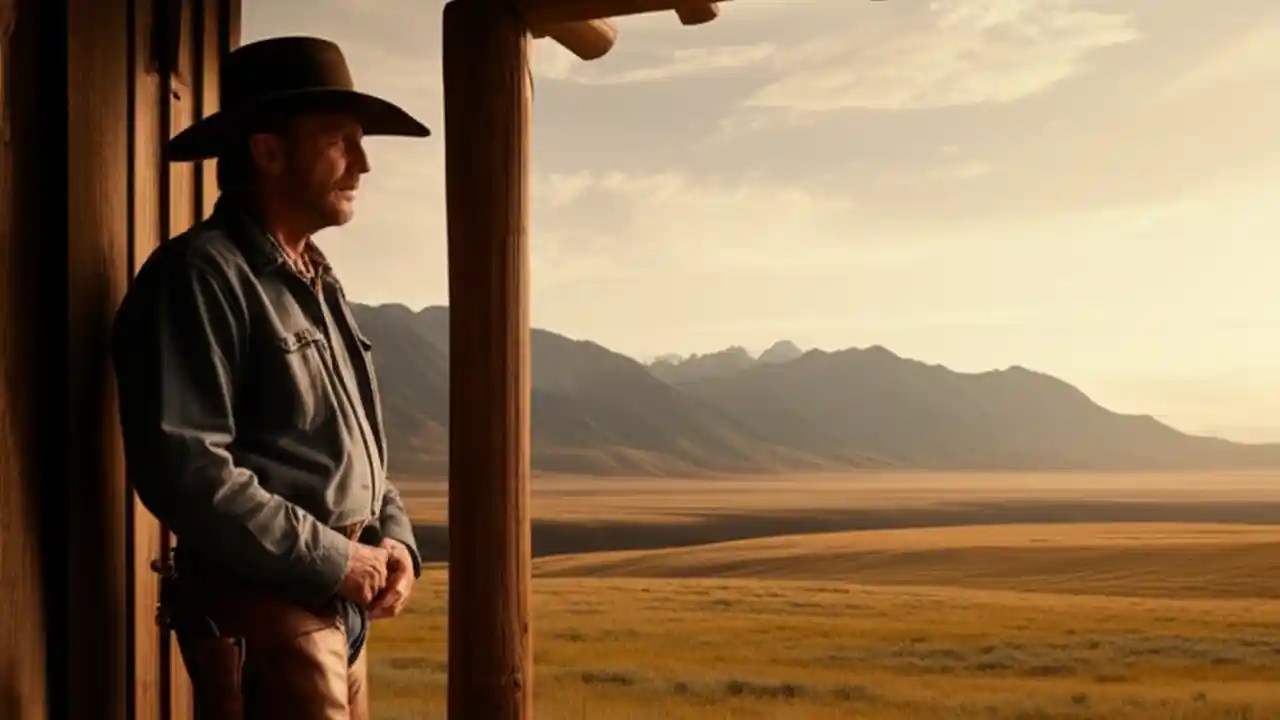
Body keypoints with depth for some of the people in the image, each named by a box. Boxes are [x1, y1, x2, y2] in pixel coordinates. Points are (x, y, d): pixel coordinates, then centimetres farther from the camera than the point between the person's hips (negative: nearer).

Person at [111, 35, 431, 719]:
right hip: (263, 615, -9)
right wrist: (335, 559, -16)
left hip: (340, 609, 9)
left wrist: (394, 536, 4)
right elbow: (184, 467, -23)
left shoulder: (317, 282, 15)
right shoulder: (200, 274, -13)